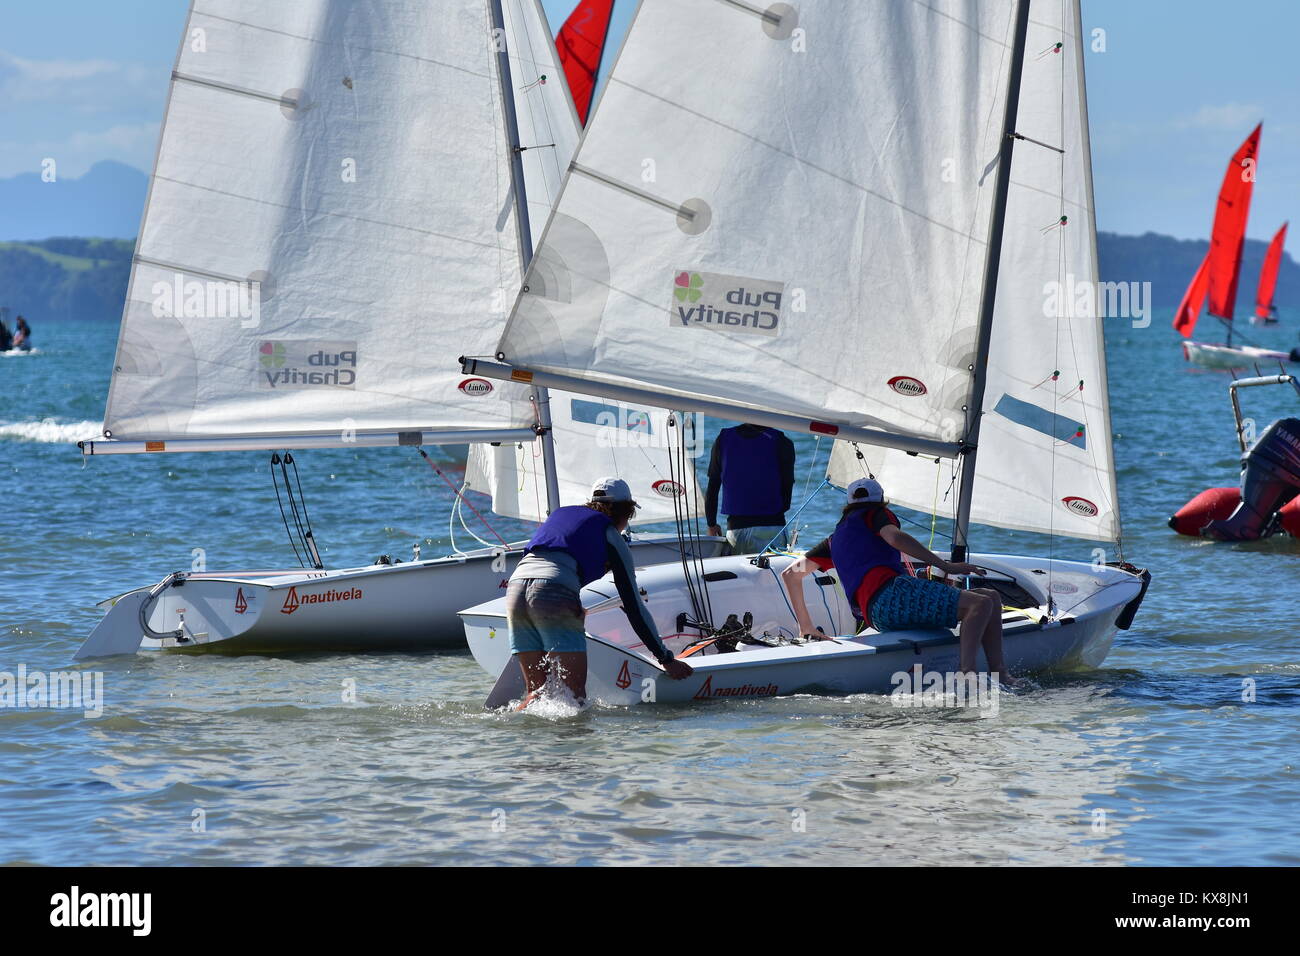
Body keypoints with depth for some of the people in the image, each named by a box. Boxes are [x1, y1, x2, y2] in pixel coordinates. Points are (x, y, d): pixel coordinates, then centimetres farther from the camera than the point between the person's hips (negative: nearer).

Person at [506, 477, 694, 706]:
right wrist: (667, 660, 21)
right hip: (555, 594, -6)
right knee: (575, 695, -7)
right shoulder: (612, 538, 17)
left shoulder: (560, 513, 32)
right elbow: (634, 607, 16)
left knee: (536, 691, 8)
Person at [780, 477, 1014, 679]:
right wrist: (946, 566, -12)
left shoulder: (836, 538, 33)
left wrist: (806, 627, 33)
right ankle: (967, 676, -38)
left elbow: (790, 574, 34)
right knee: (980, 603, -18)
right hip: (891, 592, -7)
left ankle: (1000, 674, -2)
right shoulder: (875, 514, 15)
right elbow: (896, 538, -9)